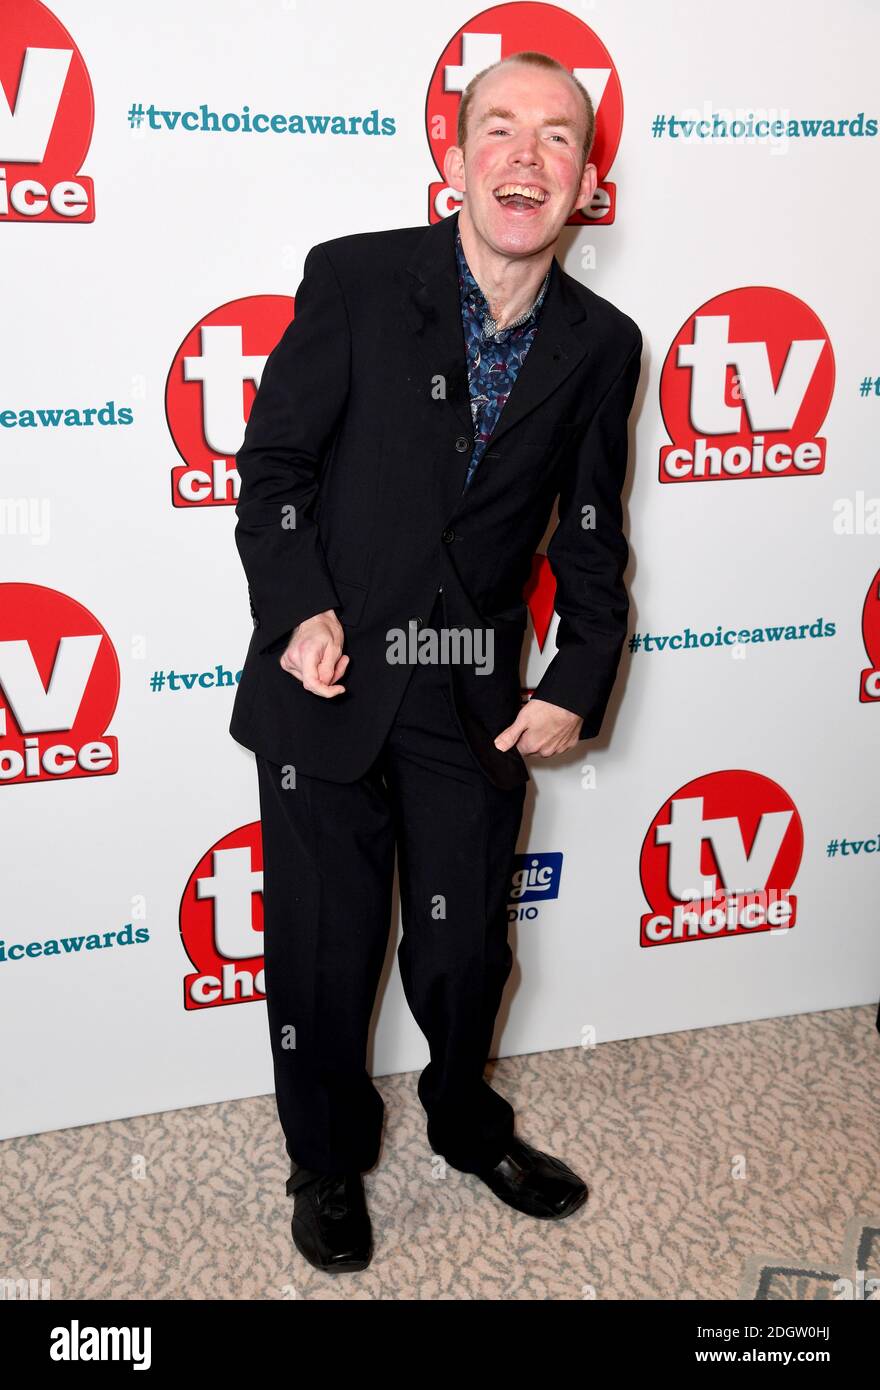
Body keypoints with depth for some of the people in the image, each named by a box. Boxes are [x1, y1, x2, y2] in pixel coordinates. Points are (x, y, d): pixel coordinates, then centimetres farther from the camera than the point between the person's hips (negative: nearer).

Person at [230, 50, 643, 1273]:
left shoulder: (601, 344, 2)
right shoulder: (354, 279, -7)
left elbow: (591, 533, 8)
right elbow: (273, 464, -4)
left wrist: (580, 684, 0)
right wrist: (299, 608, -17)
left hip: (476, 700, 3)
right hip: (331, 688, -2)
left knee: (468, 947, 16)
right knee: (324, 952, 10)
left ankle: (468, 1125, 47)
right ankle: (328, 1162, 37)